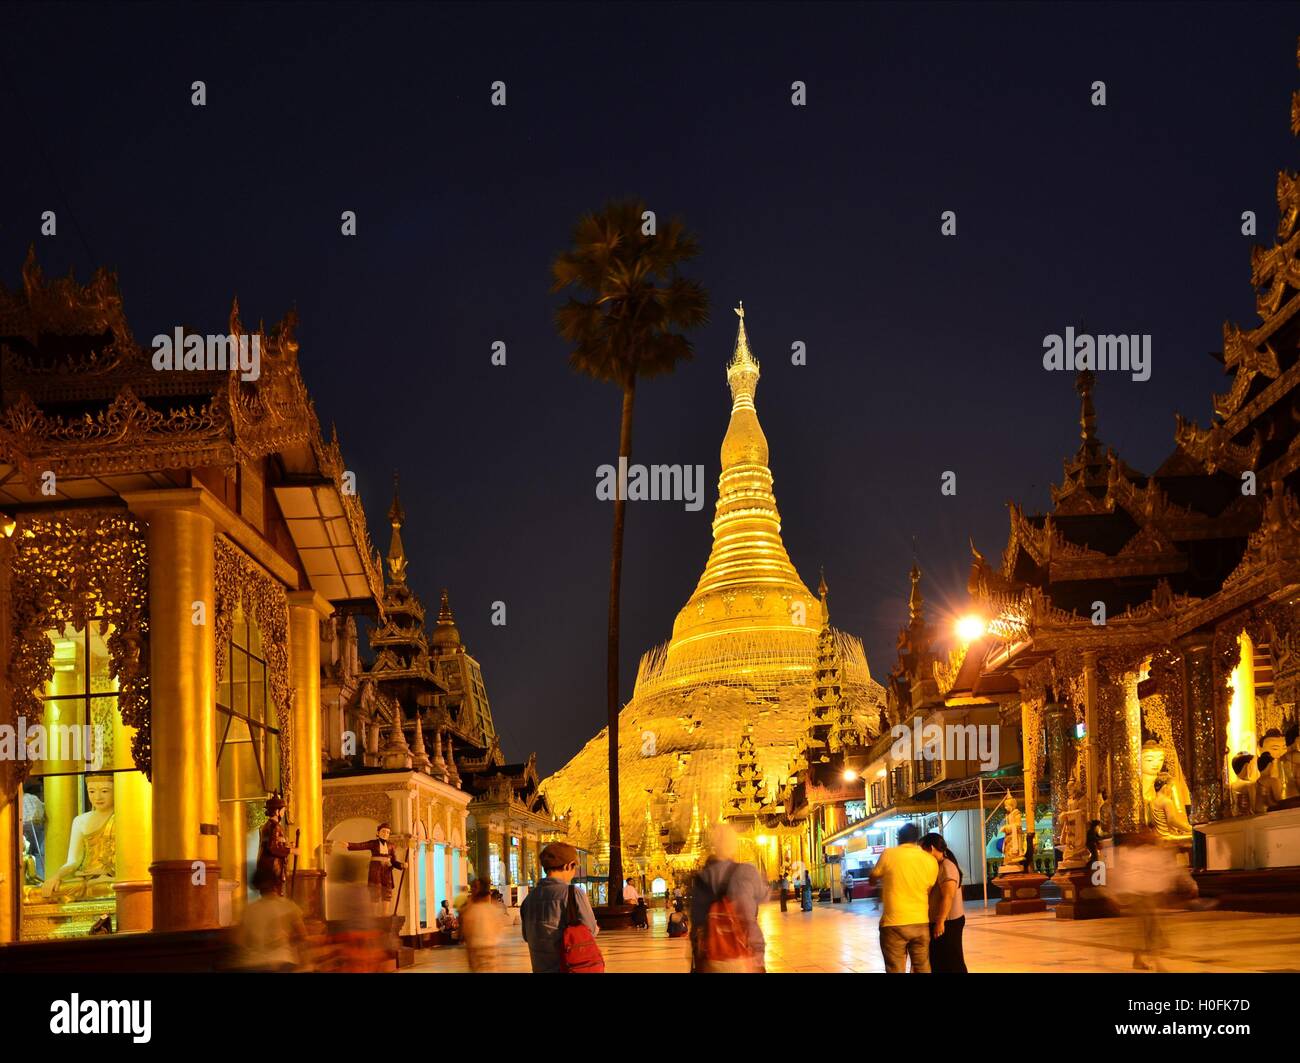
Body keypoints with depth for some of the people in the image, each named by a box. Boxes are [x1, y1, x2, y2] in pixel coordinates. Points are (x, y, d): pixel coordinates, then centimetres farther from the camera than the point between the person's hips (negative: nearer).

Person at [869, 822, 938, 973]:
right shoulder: (931, 860, 1)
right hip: (921, 923, 3)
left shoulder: (889, 855, -7)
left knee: (896, 969, 1)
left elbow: (873, 876, 7)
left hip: (894, 923, -3)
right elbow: (929, 888, 11)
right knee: (922, 968, 13)